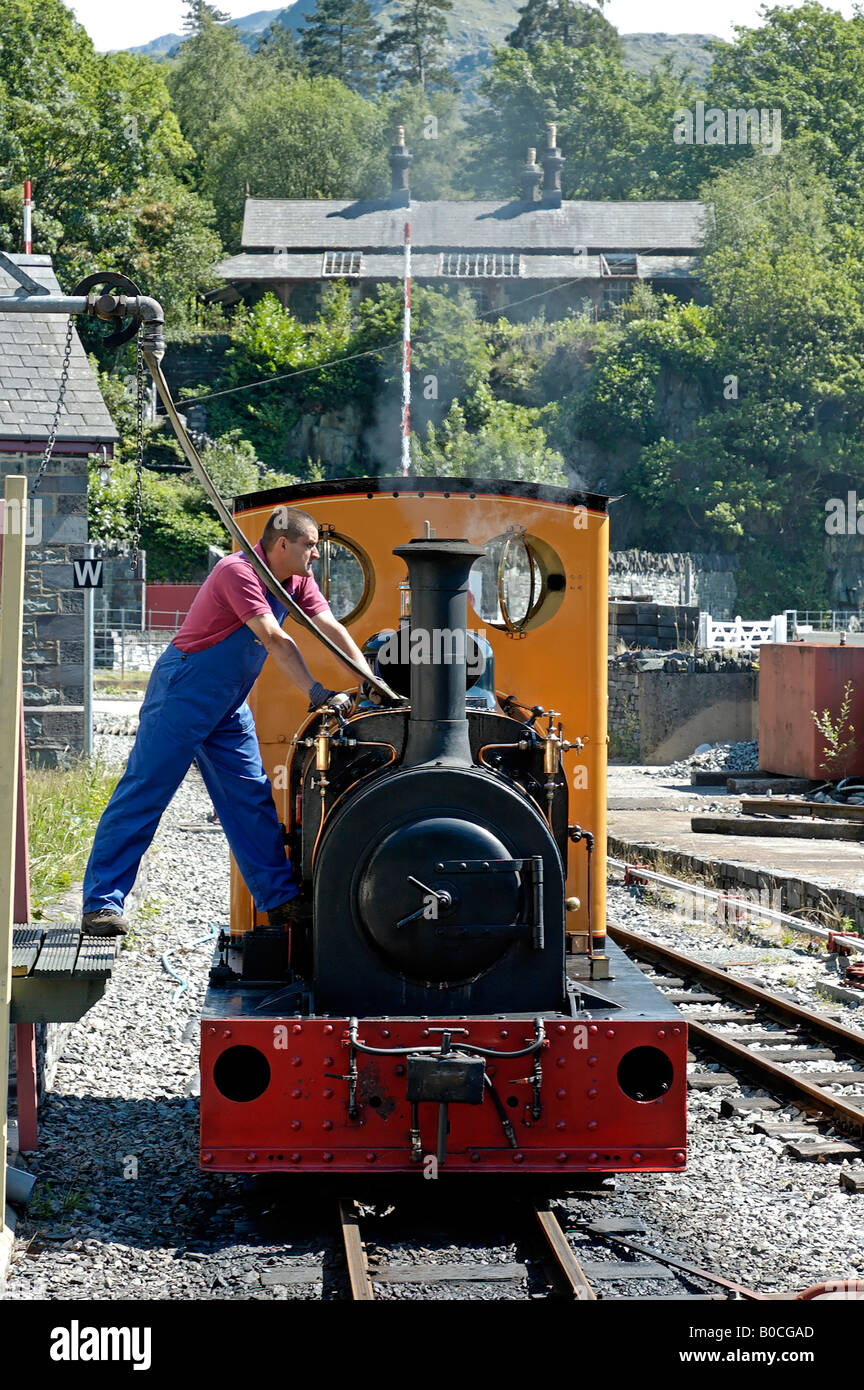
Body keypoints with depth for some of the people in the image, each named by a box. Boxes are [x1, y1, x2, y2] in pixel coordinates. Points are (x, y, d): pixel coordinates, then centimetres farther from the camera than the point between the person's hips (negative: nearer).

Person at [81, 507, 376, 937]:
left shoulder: (298, 583, 3)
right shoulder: (238, 572, -23)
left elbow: (332, 630, 1)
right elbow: (275, 640, -30)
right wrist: (319, 694, -34)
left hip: (229, 706, 8)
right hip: (182, 693, -8)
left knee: (252, 799, 7)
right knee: (142, 795, -6)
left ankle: (281, 901, 12)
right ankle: (101, 904, -4)